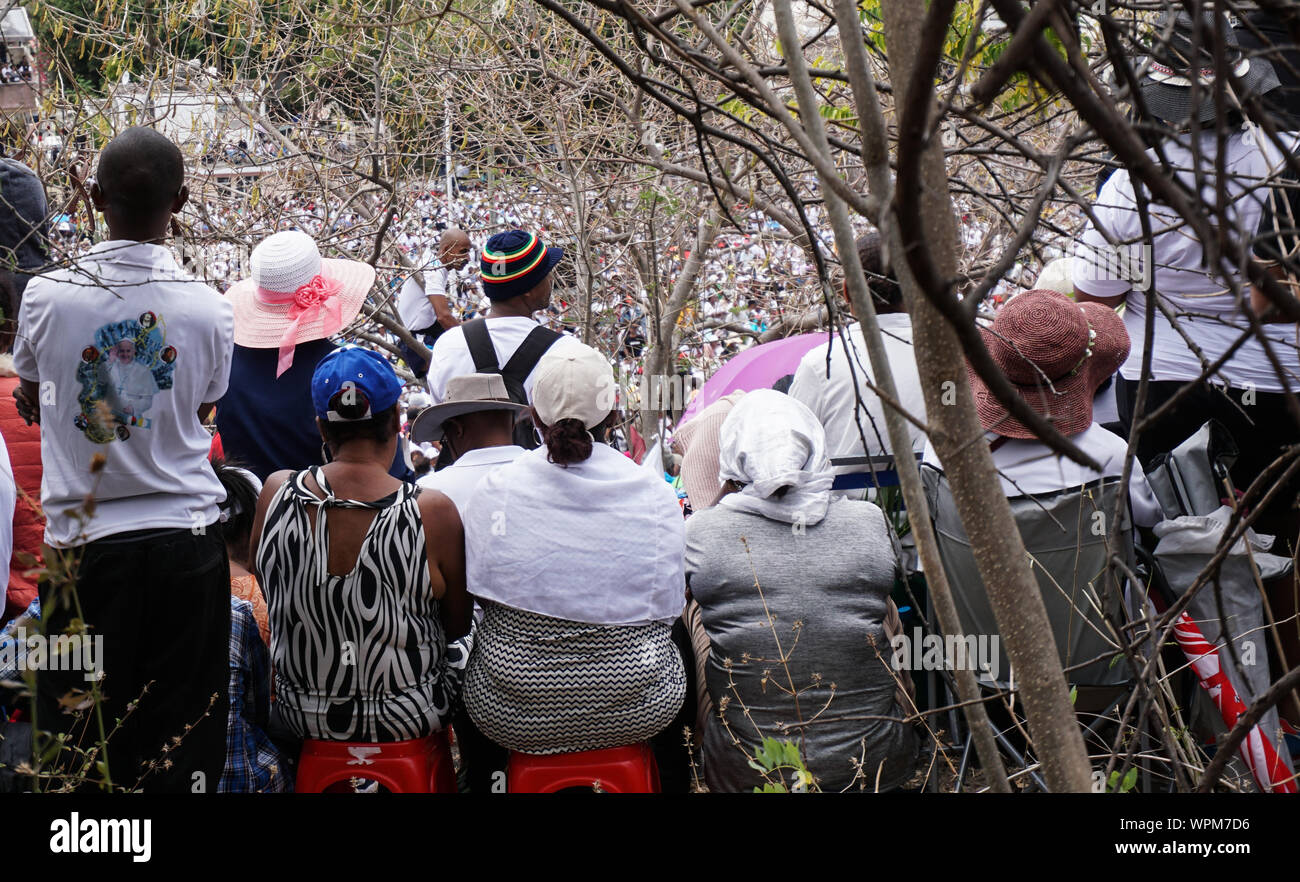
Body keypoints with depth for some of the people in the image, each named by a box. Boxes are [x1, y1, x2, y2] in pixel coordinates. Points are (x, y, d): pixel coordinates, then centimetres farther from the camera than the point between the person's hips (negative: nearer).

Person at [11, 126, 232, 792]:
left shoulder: (46, 296, -7)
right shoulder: (209, 309, -7)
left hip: (84, 544, 0)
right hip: (186, 543, 0)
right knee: (181, 739, 8)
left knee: (78, 739, 8)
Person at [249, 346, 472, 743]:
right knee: (460, 651, 32)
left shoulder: (276, 492, -15)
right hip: (409, 718, -2)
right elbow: (459, 624, -10)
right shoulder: (432, 512, -24)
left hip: (303, 717, 3)